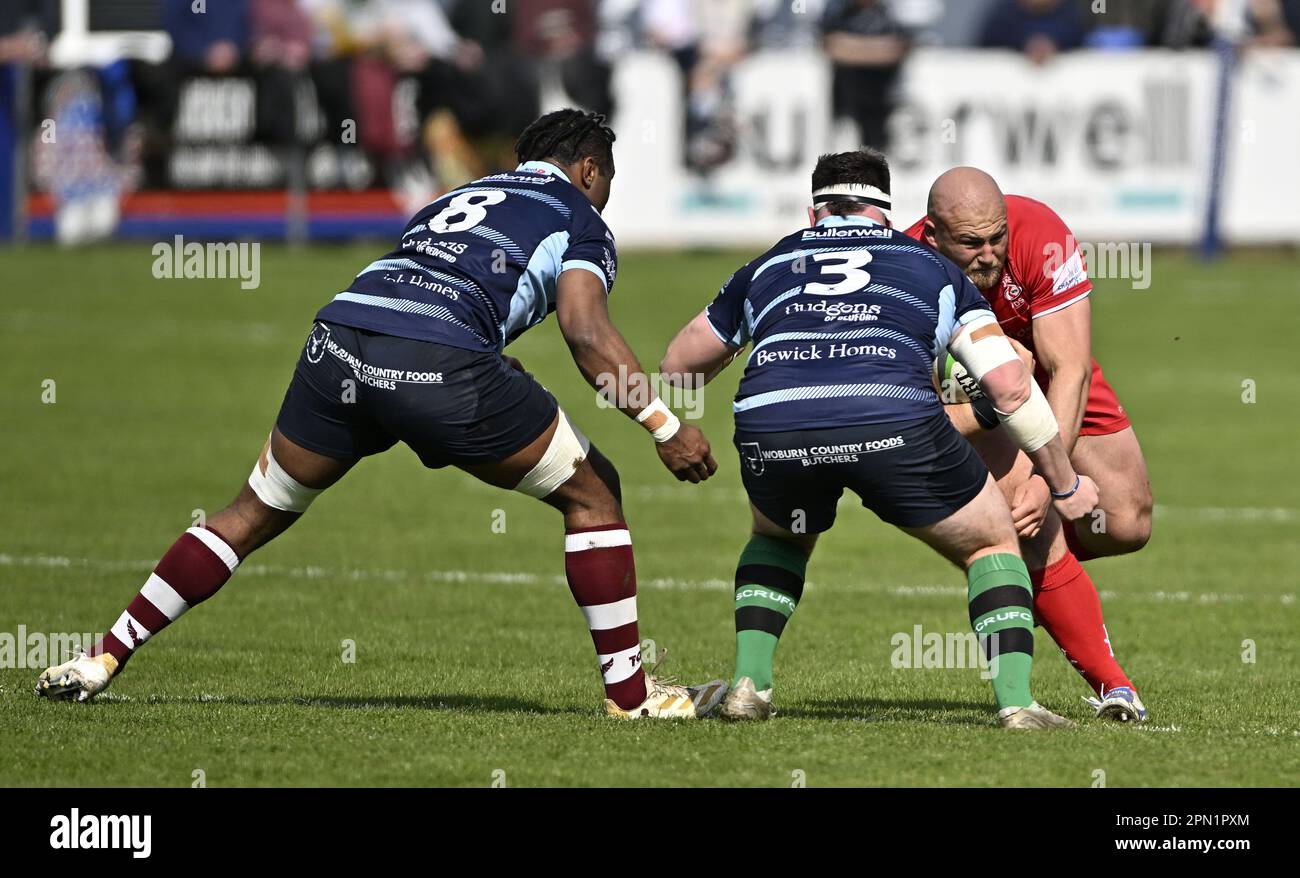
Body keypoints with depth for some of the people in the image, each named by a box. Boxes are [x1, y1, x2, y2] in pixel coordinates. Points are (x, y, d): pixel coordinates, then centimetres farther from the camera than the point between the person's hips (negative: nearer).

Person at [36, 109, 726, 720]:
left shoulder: (455, 198, 35)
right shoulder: (580, 221, 18)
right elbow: (585, 328, -1)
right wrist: (664, 426, 0)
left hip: (339, 334, 5)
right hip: (443, 363, -5)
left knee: (257, 512, 22)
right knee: (590, 491, 14)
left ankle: (103, 658, 22)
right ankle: (629, 692, 13)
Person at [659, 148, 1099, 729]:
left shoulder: (767, 267, 32)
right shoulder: (930, 266, 29)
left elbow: (676, 368, 43)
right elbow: (1009, 386, 19)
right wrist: (1065, 484, 30)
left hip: (768, 423, 2)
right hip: (895, 421, -2)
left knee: (777, 539, 36)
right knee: (992, 544, 21)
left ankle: (748, 685, 22)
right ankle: (1015, 699, 6)